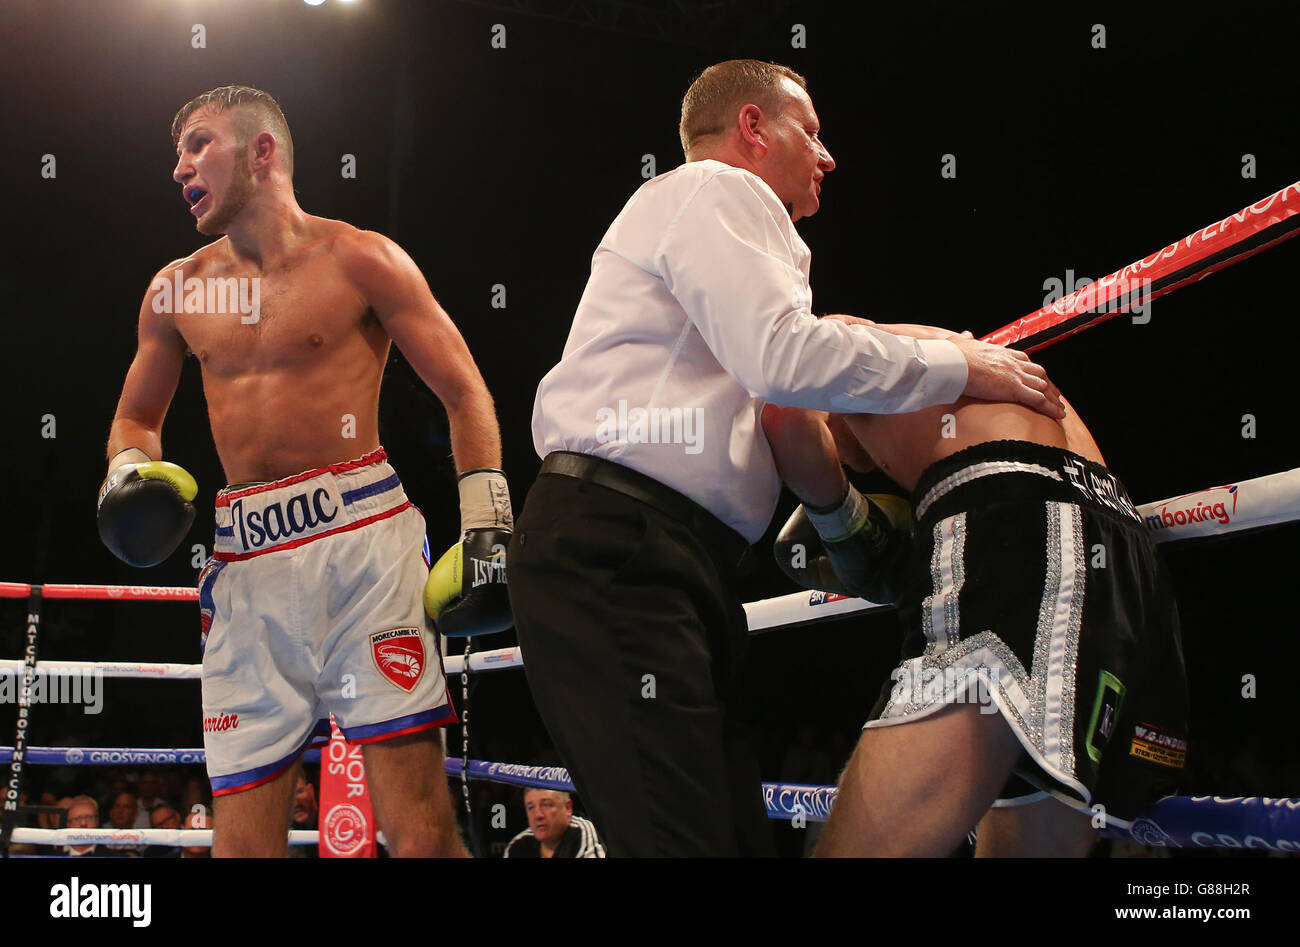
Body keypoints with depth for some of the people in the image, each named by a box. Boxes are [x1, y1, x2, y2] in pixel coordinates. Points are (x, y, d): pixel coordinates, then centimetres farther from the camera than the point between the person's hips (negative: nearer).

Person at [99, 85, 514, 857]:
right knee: (243, 840, 3)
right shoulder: (177, 290, 16)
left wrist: (486, 522, -7)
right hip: (245, 558, 5)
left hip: (362, 536, -4)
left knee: (421, 830, -12)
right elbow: (136, 418, 28)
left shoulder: (360, 261, 3)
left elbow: (465, 393, 3)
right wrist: (130, 471, 5)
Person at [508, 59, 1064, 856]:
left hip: (673, 559, 10)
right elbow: (784, 360, -14)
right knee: (683, 840, -19)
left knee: (740, 832, 1)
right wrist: (961, 367, -3)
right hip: (611, 554, -10)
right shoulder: (715, 190, 3)